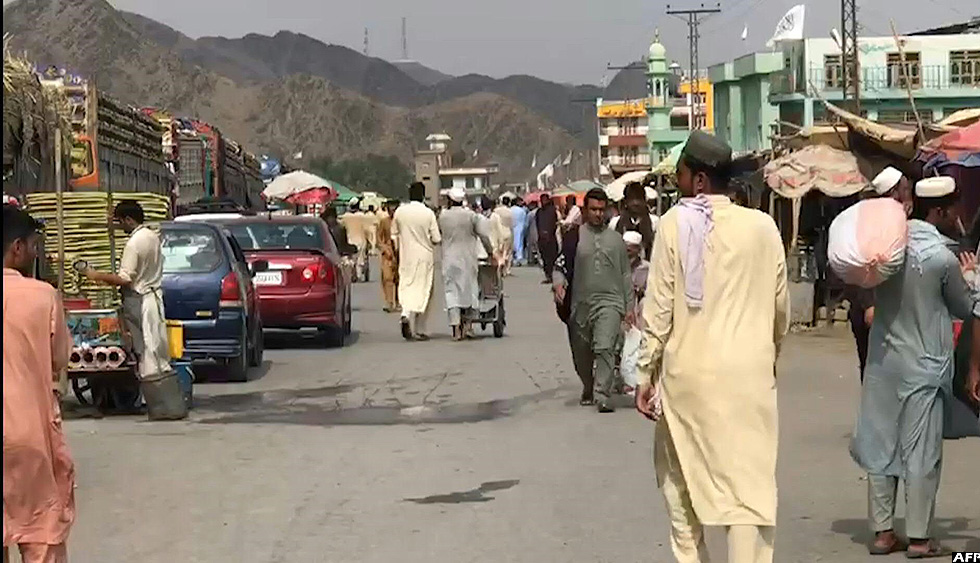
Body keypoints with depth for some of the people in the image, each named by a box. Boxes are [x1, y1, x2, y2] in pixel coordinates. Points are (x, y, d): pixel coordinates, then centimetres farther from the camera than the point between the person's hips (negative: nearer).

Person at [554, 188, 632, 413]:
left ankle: (603, 396, -21)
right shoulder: (573, 237, 5)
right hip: (579, 304, 1)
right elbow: (561, 265, 3)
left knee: (605, 349, -19)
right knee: (581, 355, 12)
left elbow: (626, 275, 14)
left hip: (609, 302, -1)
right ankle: (588, 390, 36)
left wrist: (629, 307, 12)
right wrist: (558, 284, -19)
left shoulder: (615, 239, 10)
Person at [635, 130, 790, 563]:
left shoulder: (675, 223, -6)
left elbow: (659, 308, -6)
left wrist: (647, 374, 2)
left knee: (681, 478, 15)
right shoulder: (762, 226, 1)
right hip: (750, 372, 1)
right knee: (750, 482, 0)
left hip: (689, 371, -1)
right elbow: (780, 304, 8)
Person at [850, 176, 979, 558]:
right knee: (921, 453, 2)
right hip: (923, 366, -5)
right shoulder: (941, 257, -14)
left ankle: (883, 531, 14)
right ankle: (919, 538, 6)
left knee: (881, 447, 9)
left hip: (882, 362, 5)